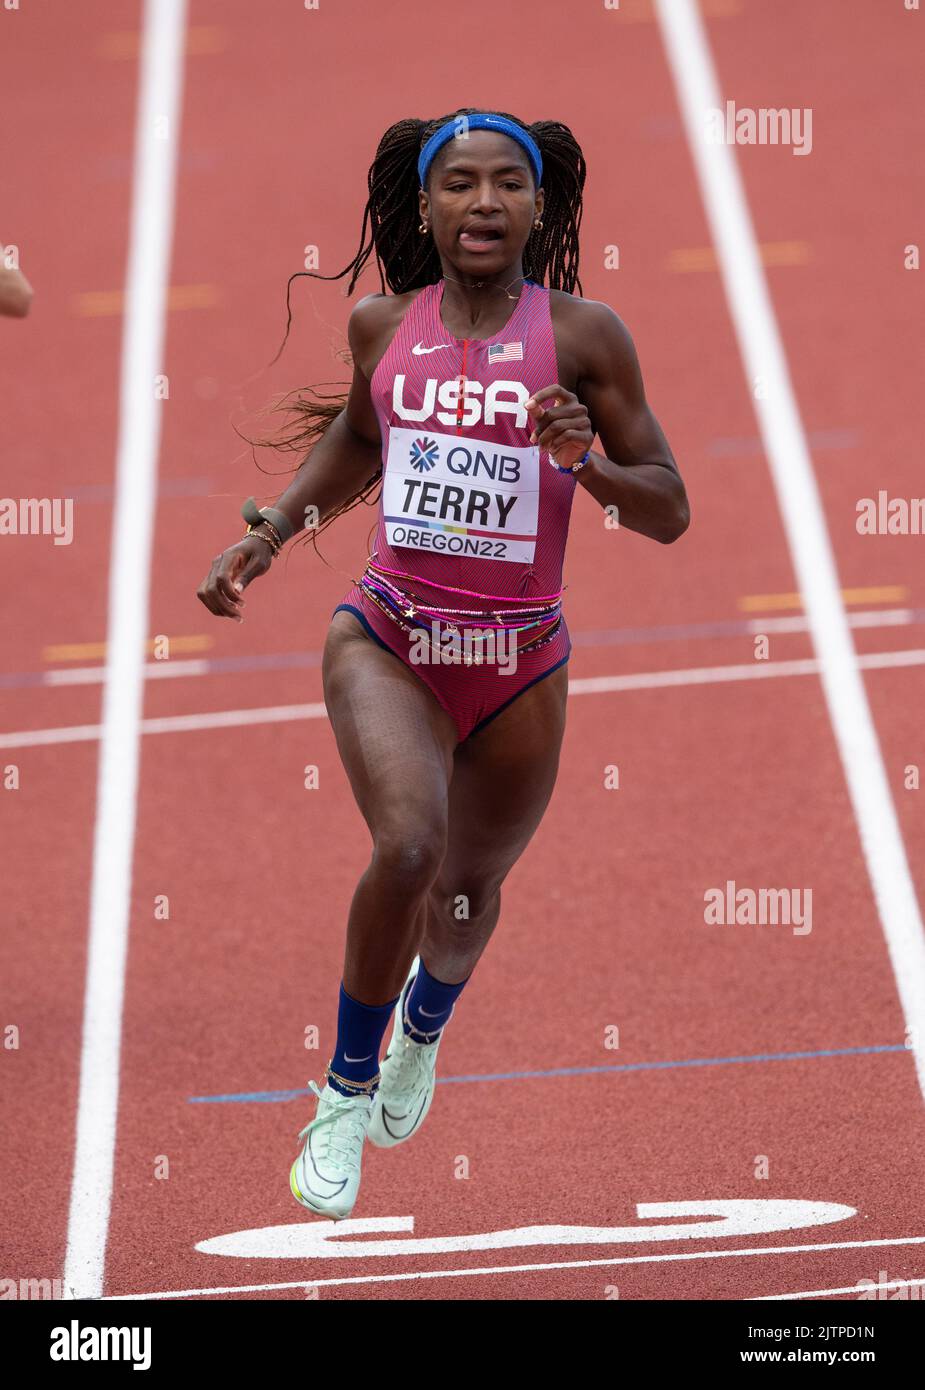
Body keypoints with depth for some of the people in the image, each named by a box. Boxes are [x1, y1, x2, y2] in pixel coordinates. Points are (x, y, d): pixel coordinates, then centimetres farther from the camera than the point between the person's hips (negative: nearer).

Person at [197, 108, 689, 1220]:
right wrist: (271, 533, 14)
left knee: (470, 887, 19)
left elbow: (669, 513, -4)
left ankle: (422, 1031, 56)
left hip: (519, 659, 1)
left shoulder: (584, 335, -6)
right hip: (387, 634, 0)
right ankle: (348, 1086, -3)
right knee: (407, 847, -26)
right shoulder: (382, 325, 1)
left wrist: (584, 462, -22)